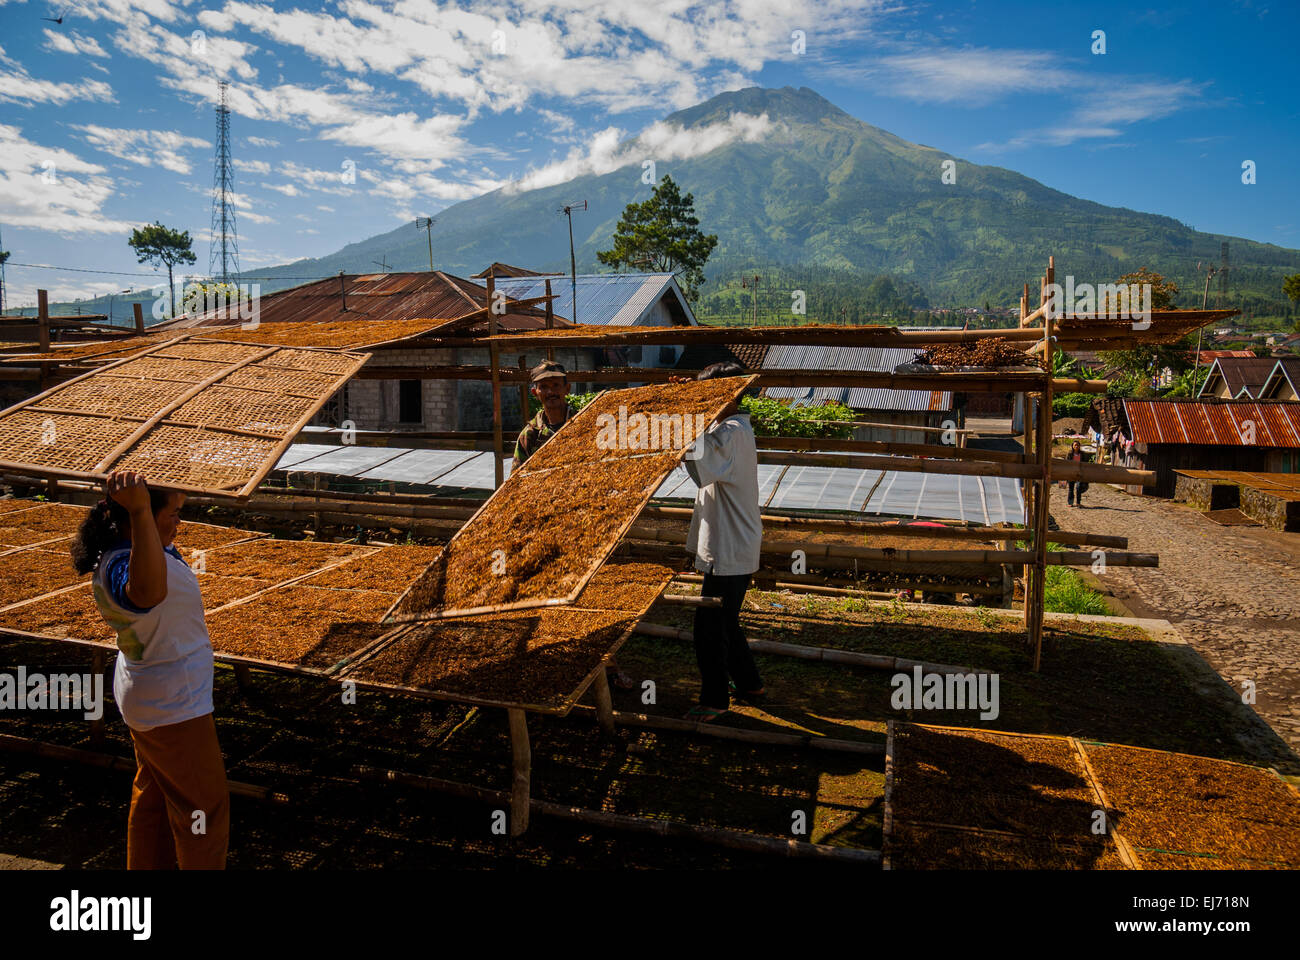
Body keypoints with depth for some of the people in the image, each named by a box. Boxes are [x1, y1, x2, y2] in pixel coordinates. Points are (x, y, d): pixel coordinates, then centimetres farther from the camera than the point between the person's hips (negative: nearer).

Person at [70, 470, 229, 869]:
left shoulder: (123, 548, -2)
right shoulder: (121, 566, -34)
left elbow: (176, 493, 15)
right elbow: (148, 591, -60)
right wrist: (139, 510, -64)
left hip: (148, 697, 10)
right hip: (173, 705, -10)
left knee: (152, 795, 27)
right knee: (205, 807, 7)